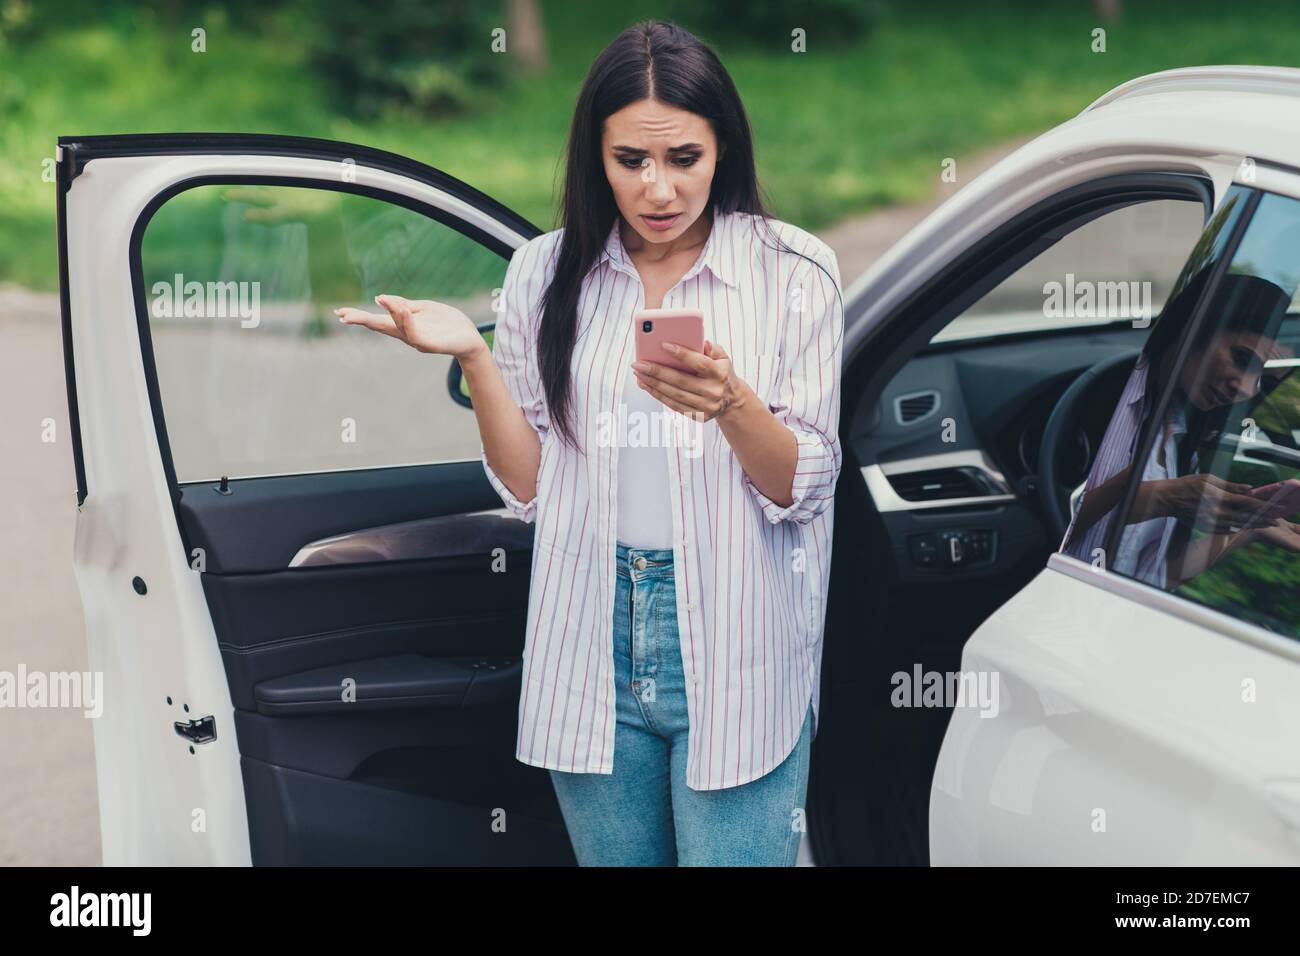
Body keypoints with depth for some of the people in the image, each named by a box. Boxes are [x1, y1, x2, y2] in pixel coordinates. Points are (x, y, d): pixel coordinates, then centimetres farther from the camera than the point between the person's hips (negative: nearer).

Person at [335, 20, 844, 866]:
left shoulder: (793, 271, -3)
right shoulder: (548, 274, 5)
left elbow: (801, 487, -6)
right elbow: (530, 486, 4)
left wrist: (729, 403, -25)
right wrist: (473, 358, -10)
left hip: (735, 646, -3)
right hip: (593, 643, 3)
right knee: (617, 857, 14)